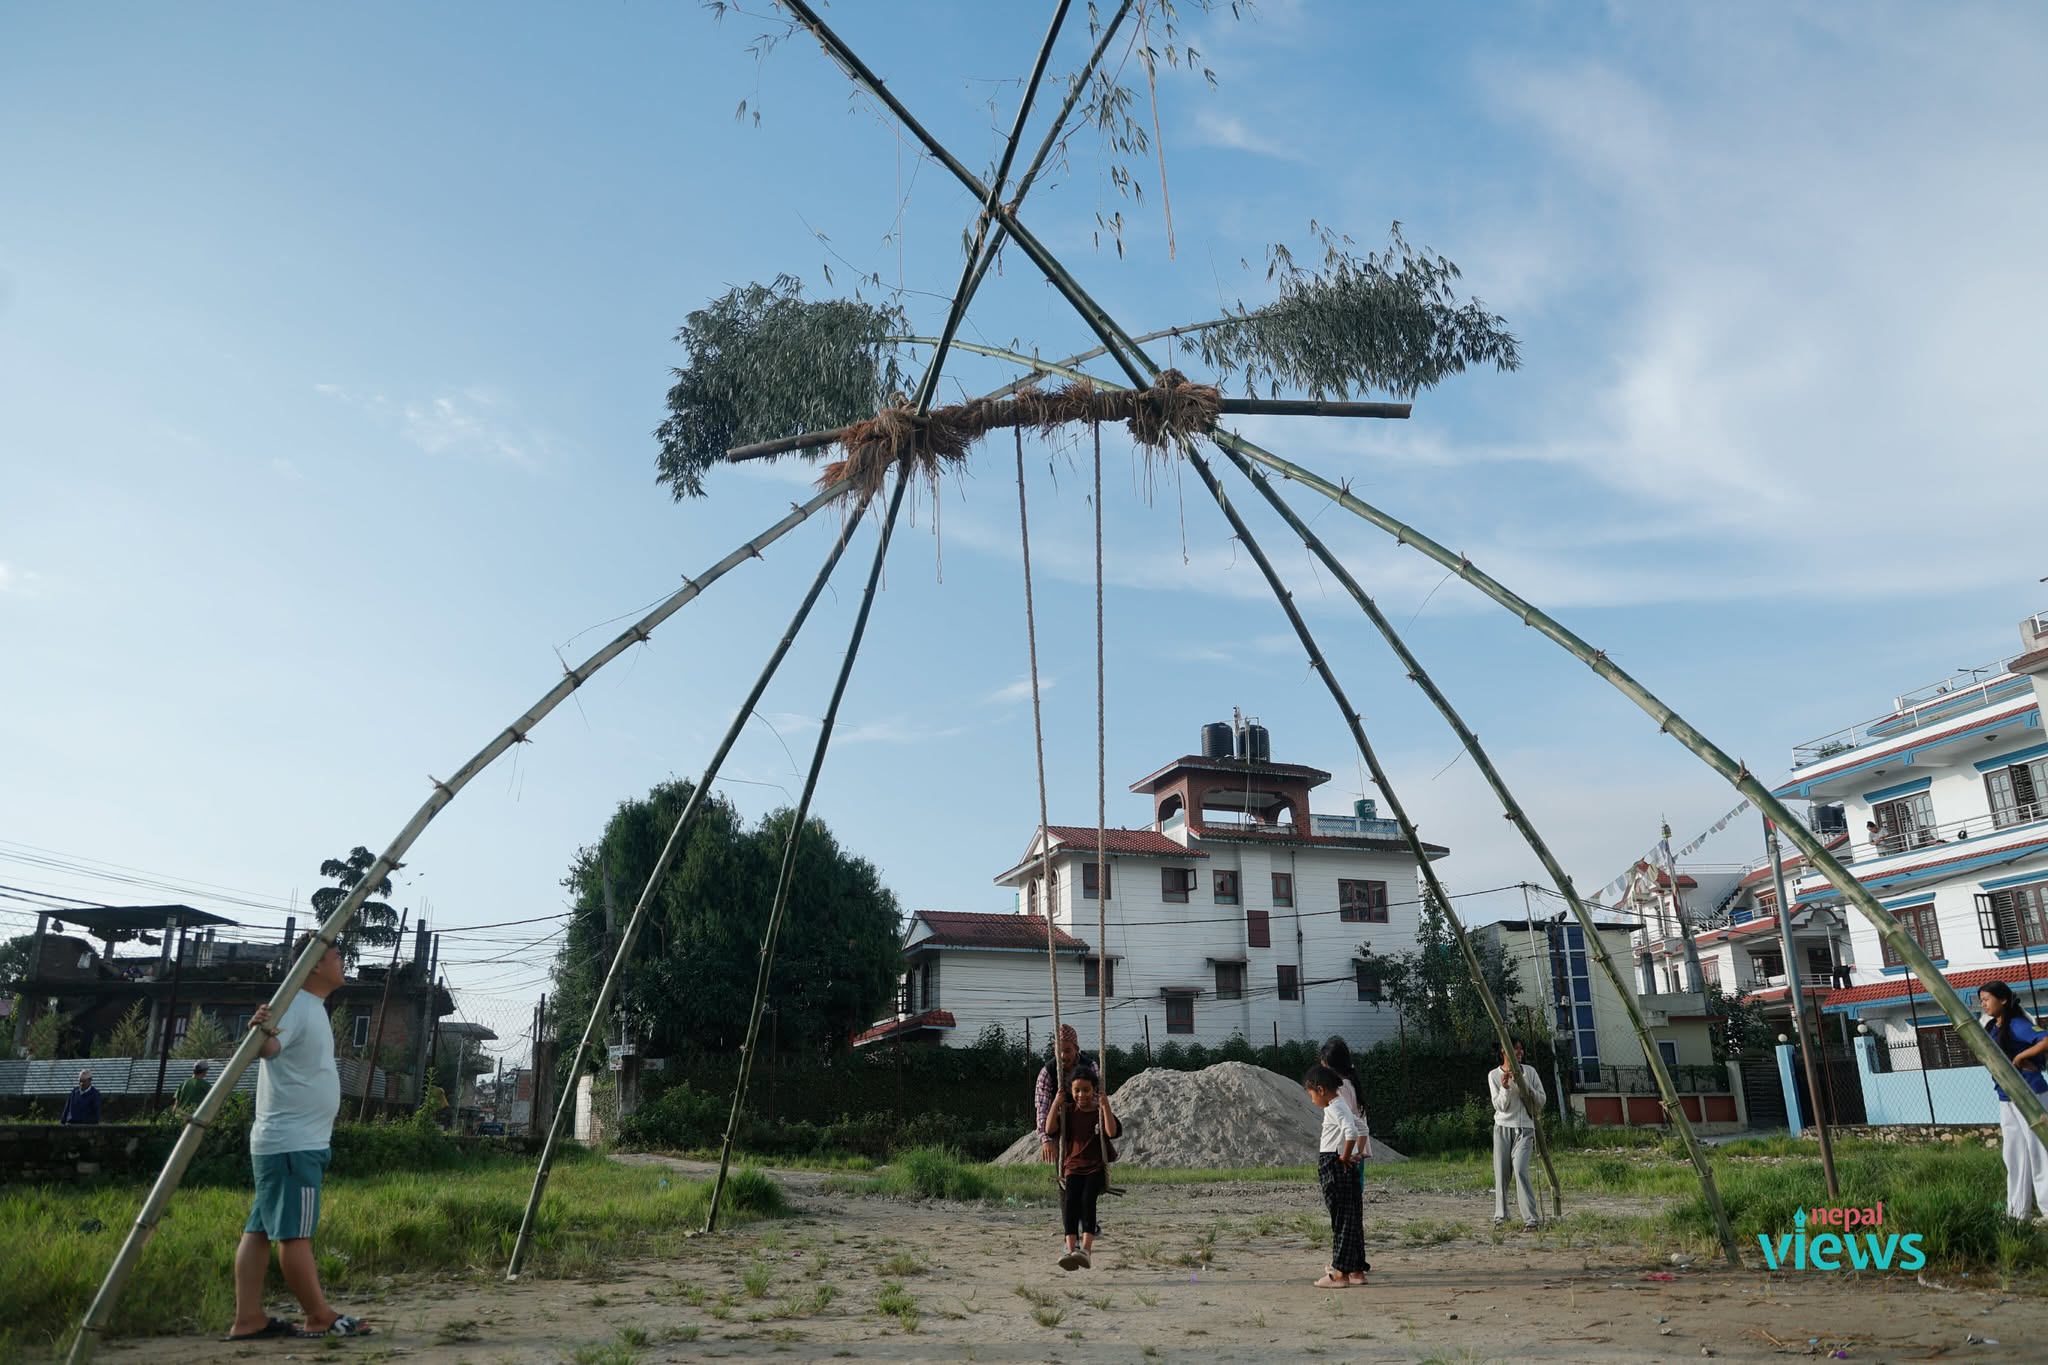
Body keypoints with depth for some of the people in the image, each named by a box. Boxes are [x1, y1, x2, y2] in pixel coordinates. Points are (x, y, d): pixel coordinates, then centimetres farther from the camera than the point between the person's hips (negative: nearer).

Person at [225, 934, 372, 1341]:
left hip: (299, 1140, 10)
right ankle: (321, 1318, 3)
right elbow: (267, 1048, -35)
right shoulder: (294, 1005, -16)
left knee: (260, 1229, 10)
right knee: (294, 1232, -2)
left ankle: (248, 1319, 14)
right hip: (291, 1142, -10)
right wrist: (261, 1033, -54)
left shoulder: (314, 1007, 15)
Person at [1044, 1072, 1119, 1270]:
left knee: (1087, 1198, -29)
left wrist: (1105, 1106, -18)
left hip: (1096, 1167, -1)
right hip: (1073, 1167, 1)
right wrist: (1056, 1103, -9)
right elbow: (1049, 1130, -4)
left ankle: (1086, 1249, -39)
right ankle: (1071, 1250, -37)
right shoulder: (1067, 1111, 10)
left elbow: (1112, 1132, -14)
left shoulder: (1101, 1112, 5)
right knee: (1070, 1200, -26)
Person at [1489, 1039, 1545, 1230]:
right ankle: (1501, 1216, 14)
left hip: (1524, 1128, -1)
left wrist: (1524, 1085, -10)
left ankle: (1530, 1218, -14)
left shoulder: (1529, 1072, 5)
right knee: (1501, 1172, 2)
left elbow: (1541, 1101, 4)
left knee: (1521, 1170, -16)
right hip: (1502, 1128, 1)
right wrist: (1505, 1088, -20)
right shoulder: (1494, 1075, 3)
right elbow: (1499, 1106, -2)